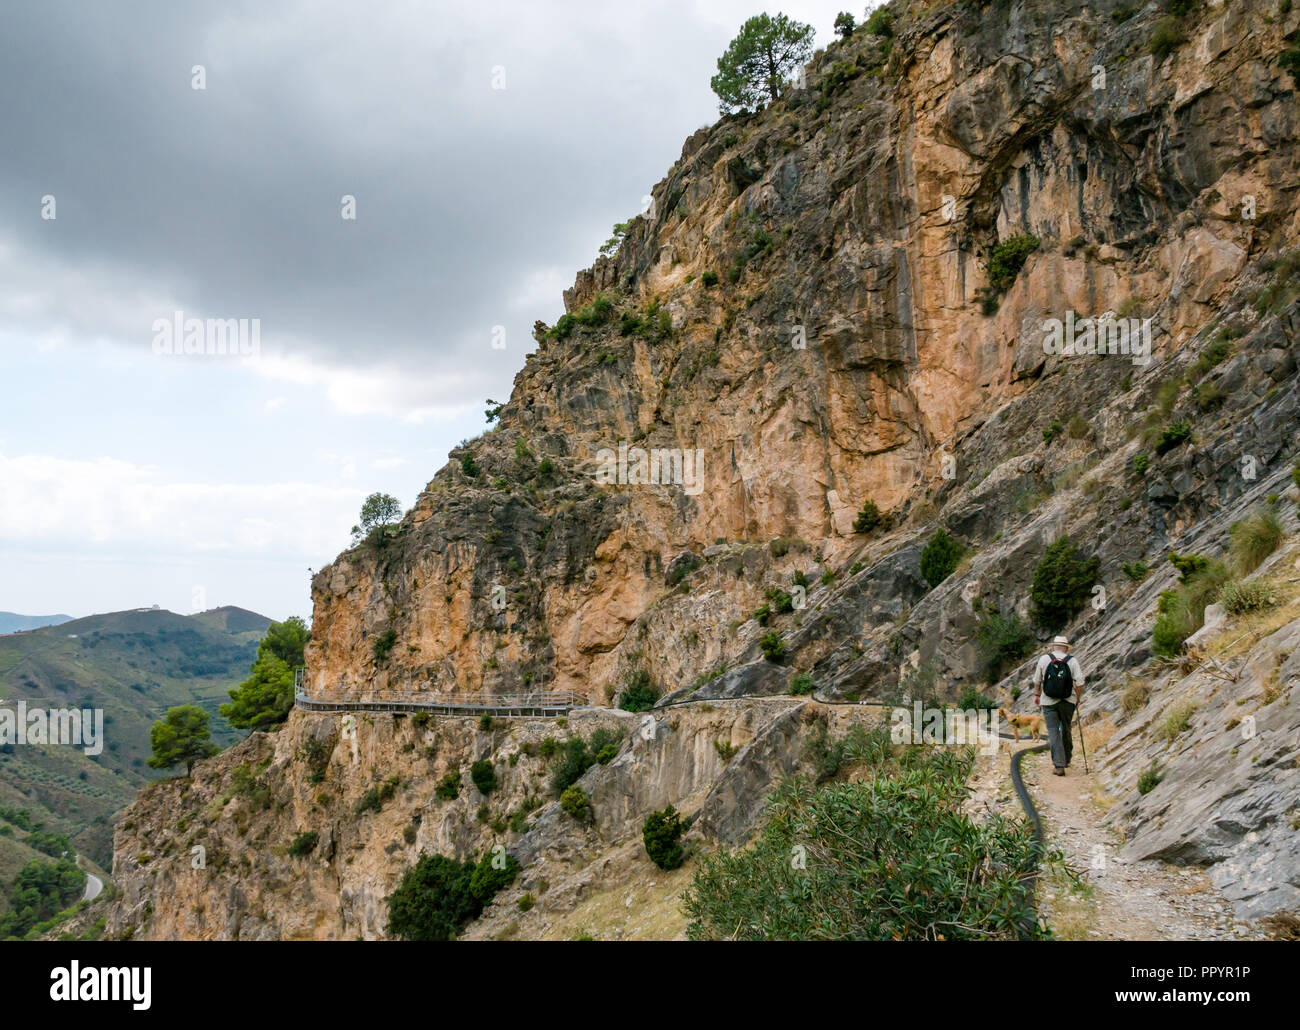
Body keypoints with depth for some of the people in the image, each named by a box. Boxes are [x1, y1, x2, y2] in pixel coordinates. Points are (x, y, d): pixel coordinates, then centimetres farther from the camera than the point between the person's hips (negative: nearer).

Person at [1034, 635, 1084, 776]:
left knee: (1053, 732, -1)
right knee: (1066, 729, 18)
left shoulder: (1044, 659, -3)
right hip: (1067, 701, 1)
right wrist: (1078, 698, 6)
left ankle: (1059, 765, -8)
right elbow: (1079, 682, -8)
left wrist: (1037, 695, 18)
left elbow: (1037, 680, 4)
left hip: (1048, 701, -1)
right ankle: (1067, 760, 32)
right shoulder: (1072, 660, -4)